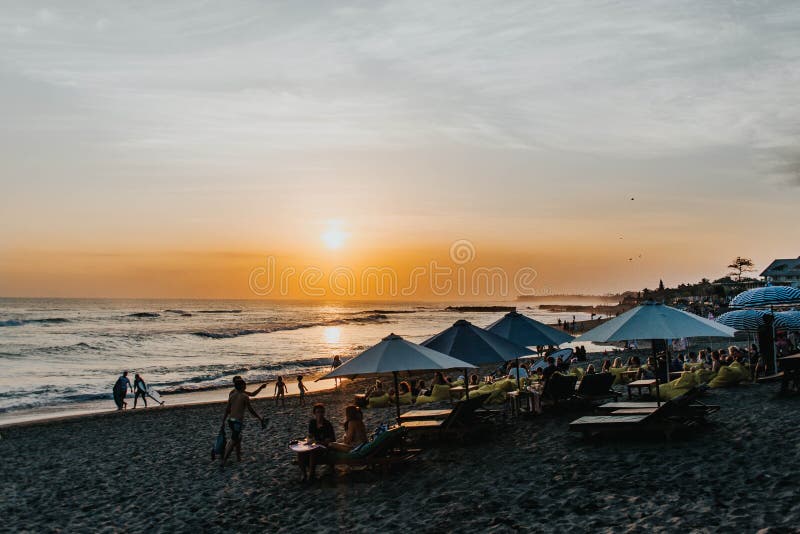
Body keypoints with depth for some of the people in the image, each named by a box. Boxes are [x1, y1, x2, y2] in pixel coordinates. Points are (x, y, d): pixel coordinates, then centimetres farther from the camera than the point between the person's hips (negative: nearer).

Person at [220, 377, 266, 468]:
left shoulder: (231, 395, 9)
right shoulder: (245, 396, -8)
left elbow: (226, 410, 11)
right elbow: (251, 410, -6)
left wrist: (223, 422, 18)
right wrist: (260, 418, 6)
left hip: (230, 420, 7)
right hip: (238, 421, -7)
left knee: (238, 438, 24)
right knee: (233, 442, -5)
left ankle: (238, 457, 34)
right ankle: (223, 462, -11)